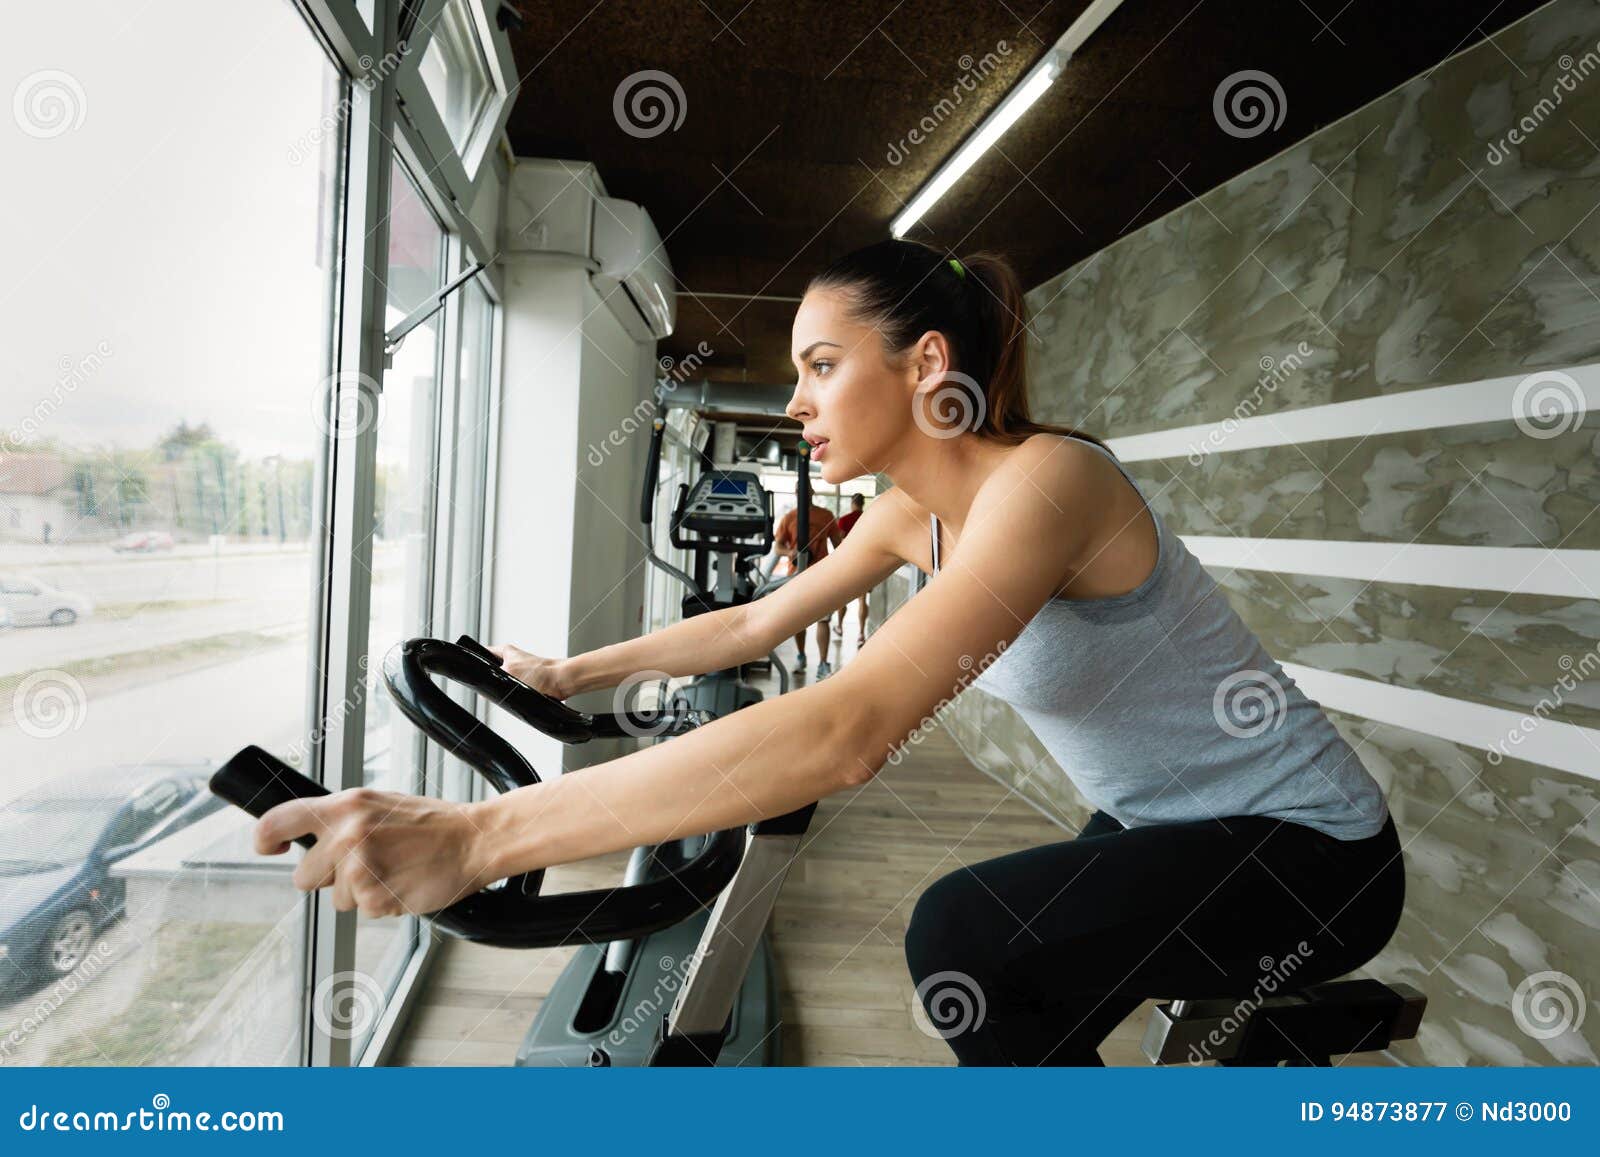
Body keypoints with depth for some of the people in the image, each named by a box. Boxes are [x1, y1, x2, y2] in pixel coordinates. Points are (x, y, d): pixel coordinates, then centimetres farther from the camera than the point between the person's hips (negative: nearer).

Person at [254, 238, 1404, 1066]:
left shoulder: (1042, 480, -31)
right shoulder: (911, 513, -3)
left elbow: (848, 730, -44)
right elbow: (756, 623, 8)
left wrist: (473, 838, -46)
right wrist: (574, 673, 9)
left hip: (1311, 848, -8)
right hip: (1169, 829, 8)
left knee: (963, 937, -25)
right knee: (1013, 1019, 13)